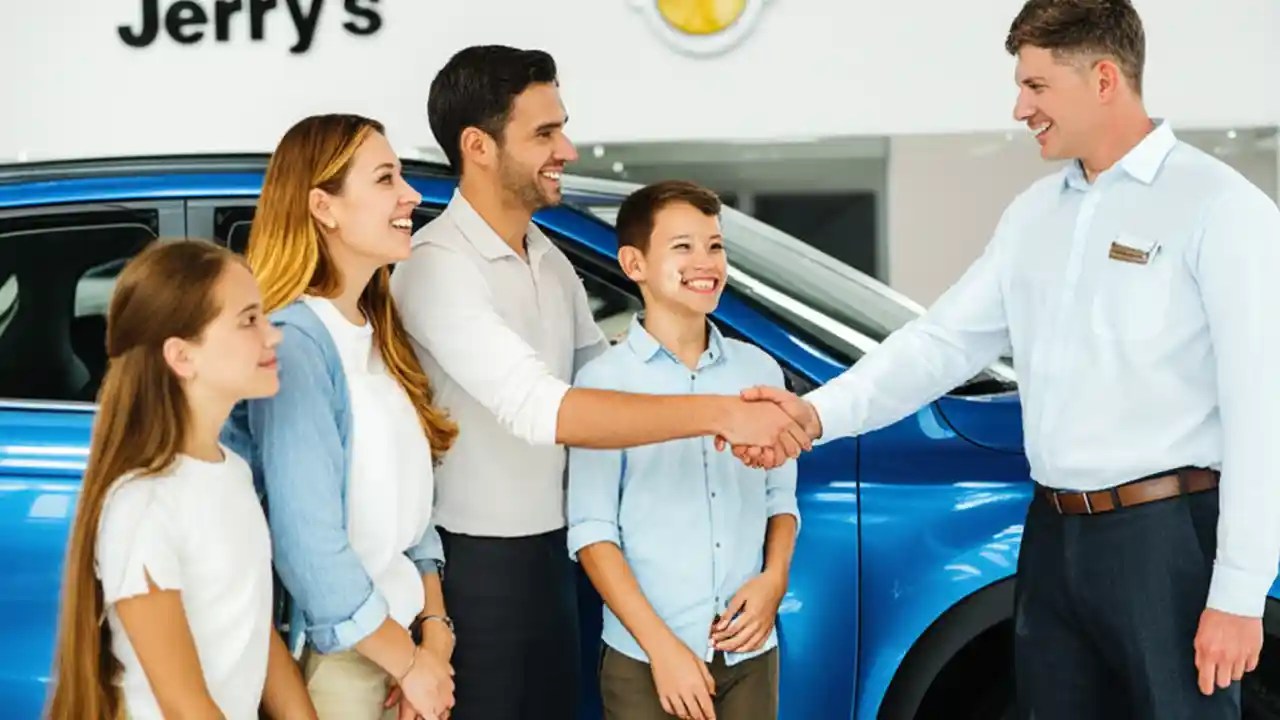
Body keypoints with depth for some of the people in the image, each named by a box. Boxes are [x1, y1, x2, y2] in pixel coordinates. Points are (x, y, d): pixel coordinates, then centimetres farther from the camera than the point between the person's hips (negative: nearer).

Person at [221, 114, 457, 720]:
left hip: (393, 636, 8)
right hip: (335, 661, -8)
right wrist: (412, 665, -13)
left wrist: (434, 632, -3)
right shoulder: (295, 340, -19)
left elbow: (407, 503, 10)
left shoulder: (377, 334, 8)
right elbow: (310, 549, -22)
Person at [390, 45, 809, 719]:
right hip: (474, 564, -8)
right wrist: (719, 413, -32)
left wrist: (729, 420, -8)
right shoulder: (439, 266, -20)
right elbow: (539, 409, -31)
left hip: (550, 551, 8)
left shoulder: (547, 257, 9)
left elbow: (600, 375, 10)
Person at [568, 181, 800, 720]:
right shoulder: (604, 381, -6)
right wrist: (662, 645, -14)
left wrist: (774, 579, -4)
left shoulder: (760, 370, 6)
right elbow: (591, 530, -8)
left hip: (751, 655, 4)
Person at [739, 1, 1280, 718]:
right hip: (1054, 537, 7)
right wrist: (819, 414, -5)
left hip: (1168, 537, -6)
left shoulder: (1217, 205, -9)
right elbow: (944, 341, 11)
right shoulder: (1034, 213, 13)